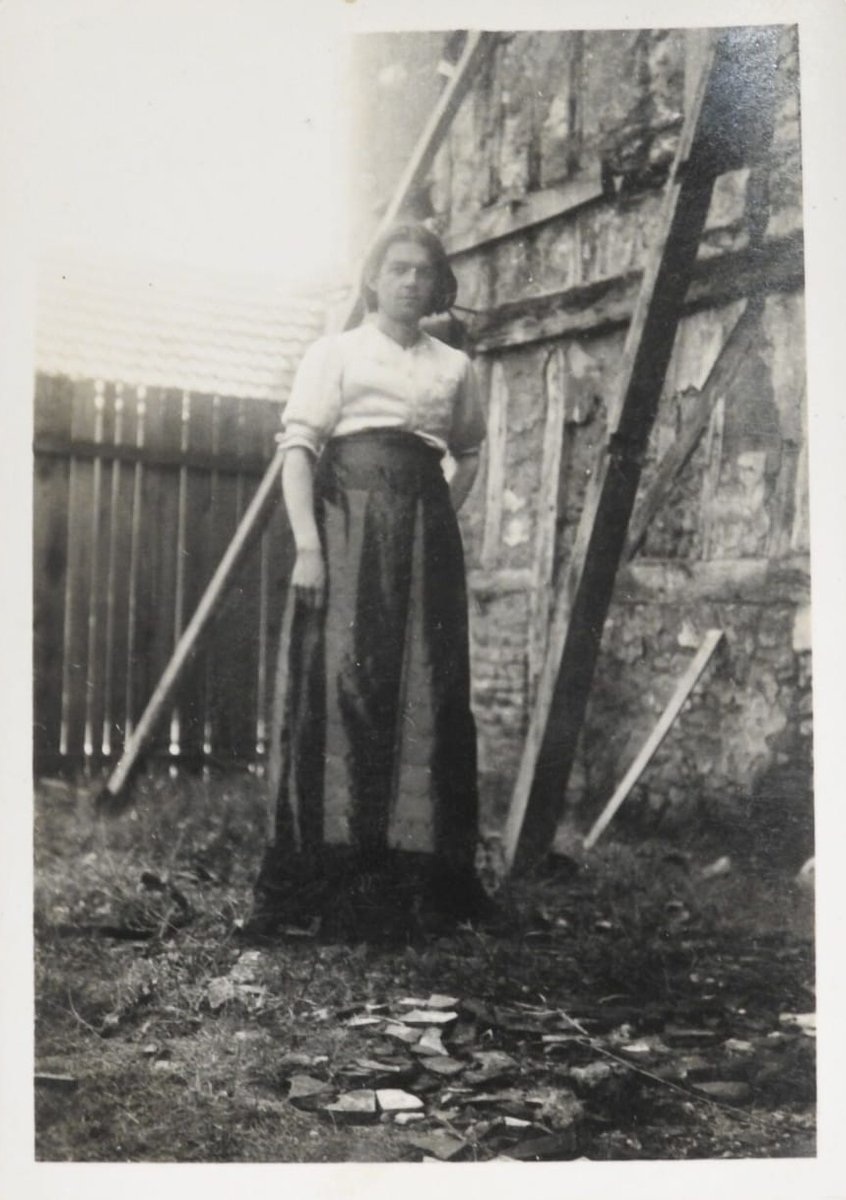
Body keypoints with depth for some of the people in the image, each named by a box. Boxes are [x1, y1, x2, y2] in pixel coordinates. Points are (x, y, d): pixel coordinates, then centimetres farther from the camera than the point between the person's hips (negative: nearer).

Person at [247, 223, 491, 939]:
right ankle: (326, 883, -2)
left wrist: (445, 518, 13)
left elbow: (469, 454, 29)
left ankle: (416, 875, 11)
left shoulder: (455, 366, 16)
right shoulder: (336, 353, 6)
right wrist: (306, 543, -15)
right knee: (341, 685, -8)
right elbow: (299, 447, -4)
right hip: (348, 526, -4)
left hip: (425, 535, 4)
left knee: (426, 696, 2)